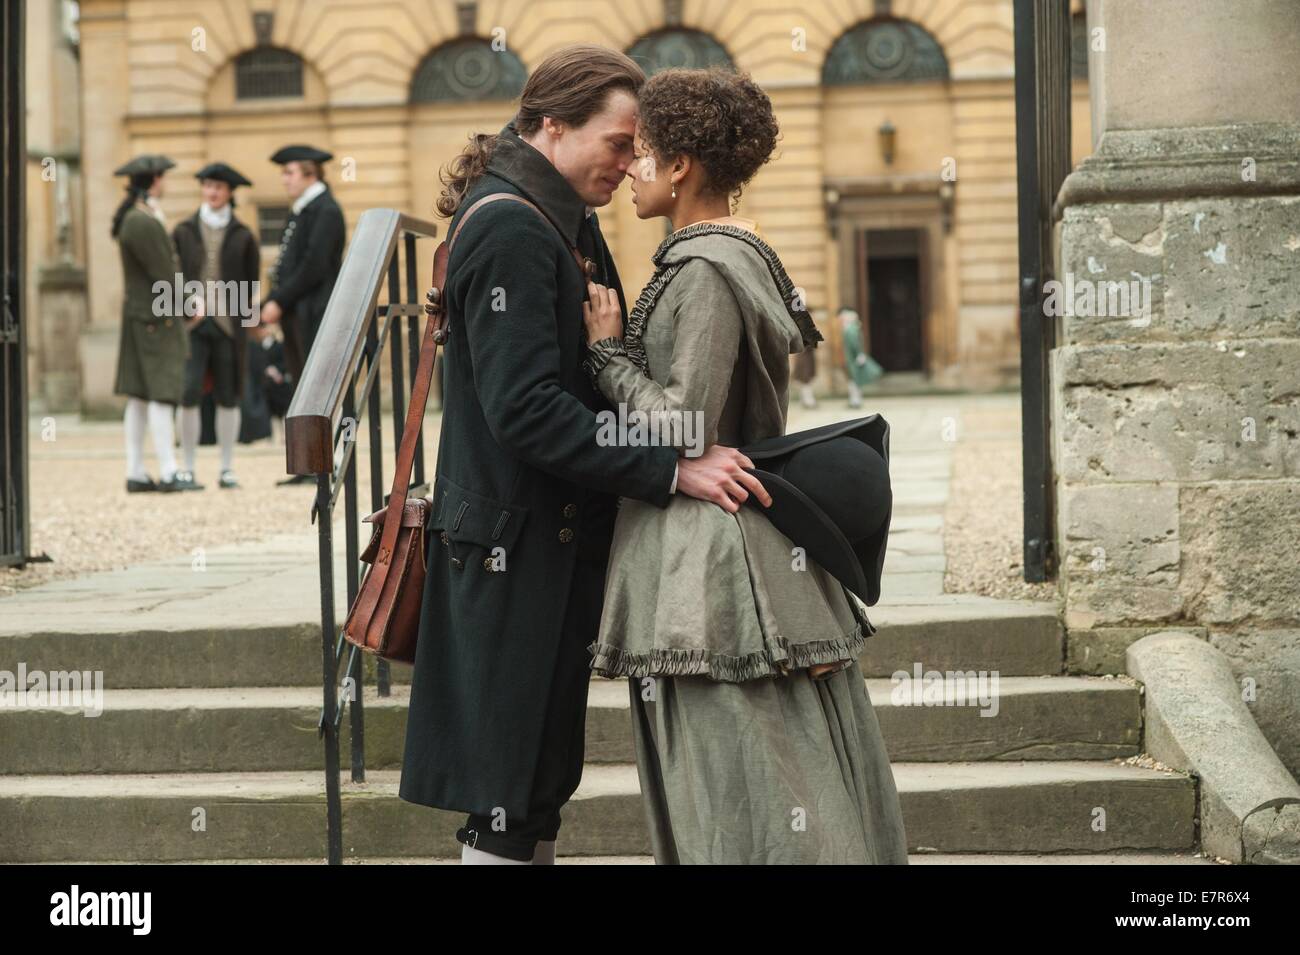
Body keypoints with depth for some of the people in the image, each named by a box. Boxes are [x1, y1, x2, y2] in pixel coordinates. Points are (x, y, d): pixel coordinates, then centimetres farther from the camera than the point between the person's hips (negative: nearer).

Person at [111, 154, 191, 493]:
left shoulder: (131, 218, 13)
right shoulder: (143, 223, -19)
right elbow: (162, 273, -17)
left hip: (138, 314, 10)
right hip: (156, 316, -10)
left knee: (139, 397, 9)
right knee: (161, 393, -10)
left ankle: (135, 473, 10)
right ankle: (168, 473, -11)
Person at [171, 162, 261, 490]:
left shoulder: (242, 236, 6)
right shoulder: (184, 231, 7)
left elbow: (251, 281, 11)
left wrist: (236, 313, 2)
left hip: (228, 324, 0)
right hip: (192, 325, 0)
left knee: (228, 397, 2)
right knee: (189, 394, -9)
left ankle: (228, 470, 9)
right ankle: (188, 469, -2)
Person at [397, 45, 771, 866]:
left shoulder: (568, 220, 14)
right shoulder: (508, 227, -18)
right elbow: (526, 410, -25)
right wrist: (672, 469, -26)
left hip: (563, 537, 10)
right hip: (517, 548, -10)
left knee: (544, 770, 16)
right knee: (512, 793, -3)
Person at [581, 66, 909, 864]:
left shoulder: (706, 271, -17)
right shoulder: (740, 253, 13)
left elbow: (682, 426, -20)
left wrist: (608, 351, -9)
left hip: (711, 564, -10)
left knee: (742, 788, -4)